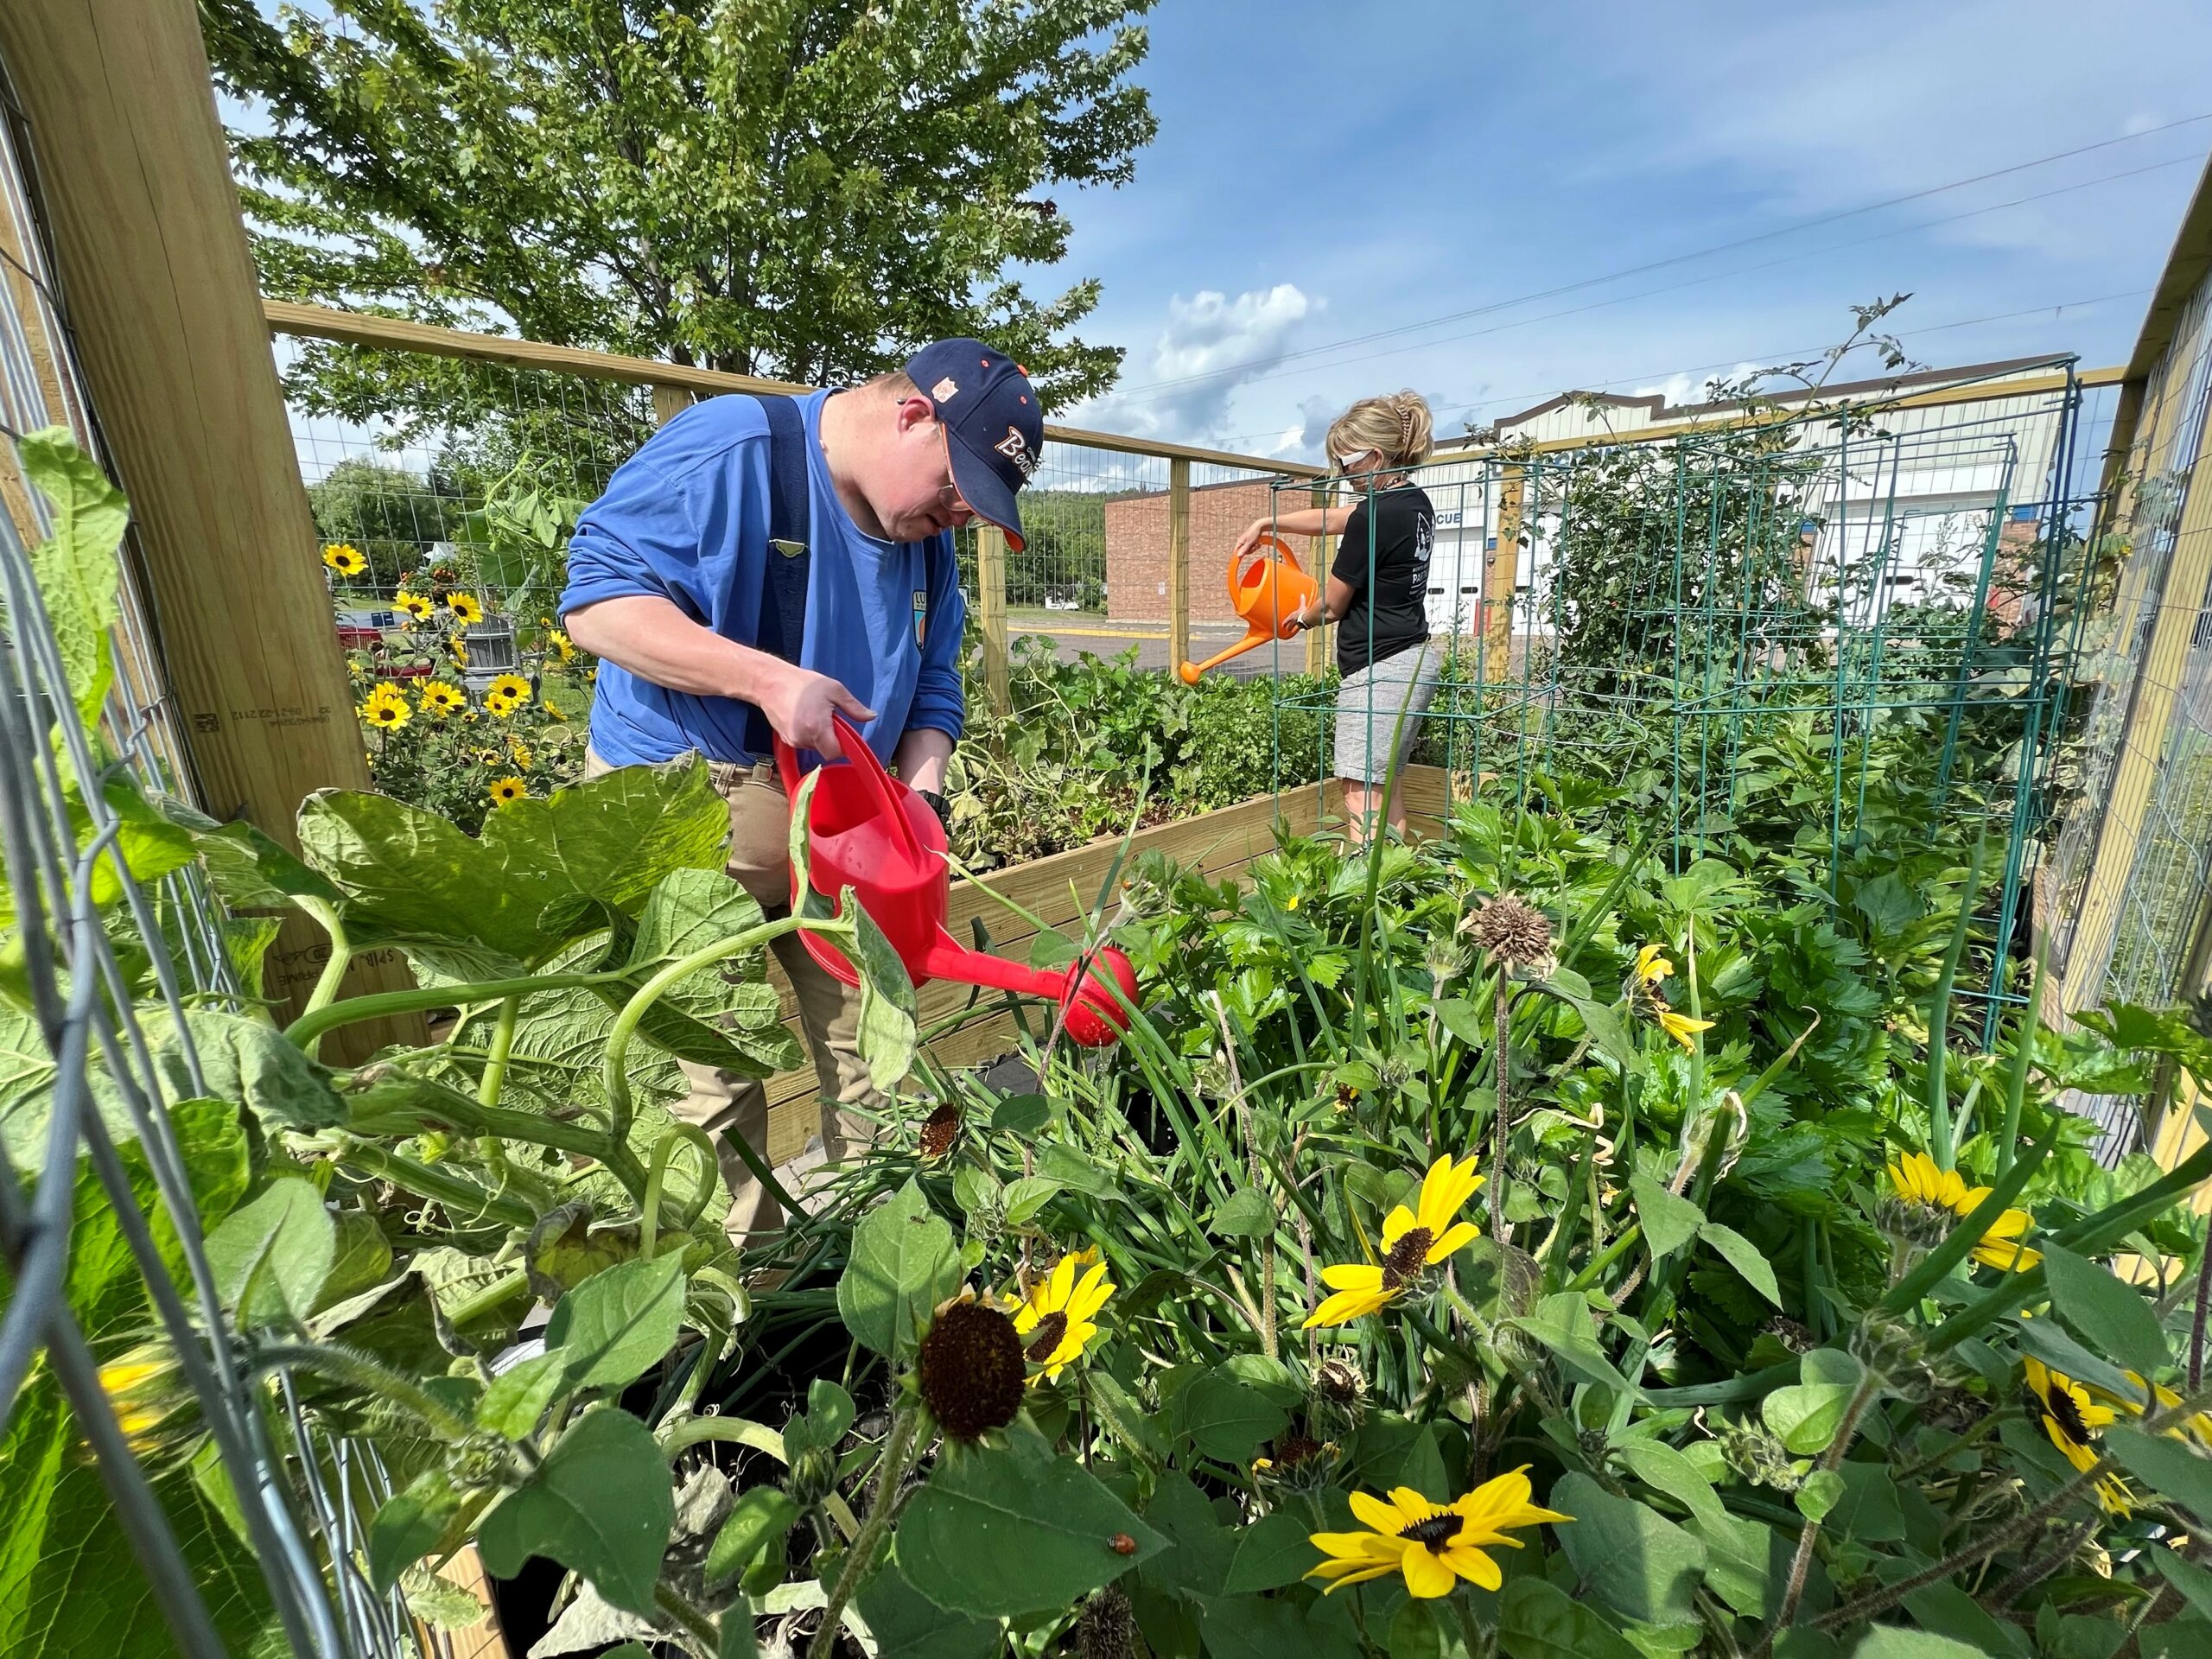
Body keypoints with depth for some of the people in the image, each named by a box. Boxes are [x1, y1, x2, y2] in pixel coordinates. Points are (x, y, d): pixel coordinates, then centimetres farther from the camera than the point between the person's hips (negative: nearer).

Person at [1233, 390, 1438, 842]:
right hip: (1413, 660, 10)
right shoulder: (1416, 501, 11)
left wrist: (1302, 617, 15)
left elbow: (1331, 606, -6)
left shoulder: (1375, 514, -17)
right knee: (1384, 784, 16)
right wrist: (1267, 523, 24)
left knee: (1362, 791, -9)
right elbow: (1331, 519, 24)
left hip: (1379, 669, -10)